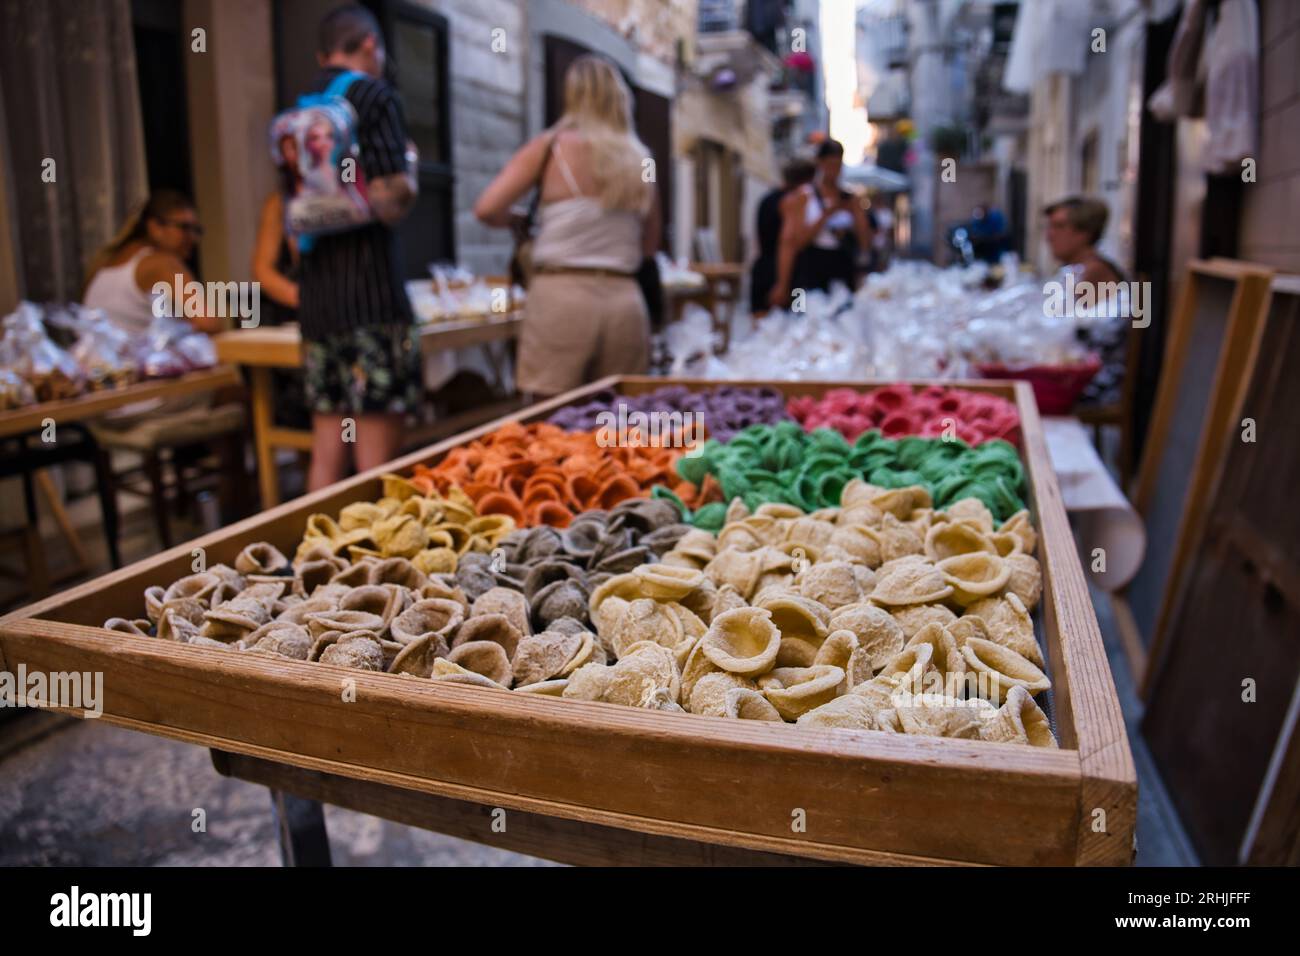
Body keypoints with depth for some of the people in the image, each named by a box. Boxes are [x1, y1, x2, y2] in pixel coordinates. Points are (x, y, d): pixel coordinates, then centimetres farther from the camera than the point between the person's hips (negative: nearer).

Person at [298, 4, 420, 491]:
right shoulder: (376, 97, -5)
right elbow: (390, 204, -13)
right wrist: (409, 172, 5)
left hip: (314, 292, 7)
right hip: (371, 289, -7)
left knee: (327, 451, 13)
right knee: (378, 457, -3)